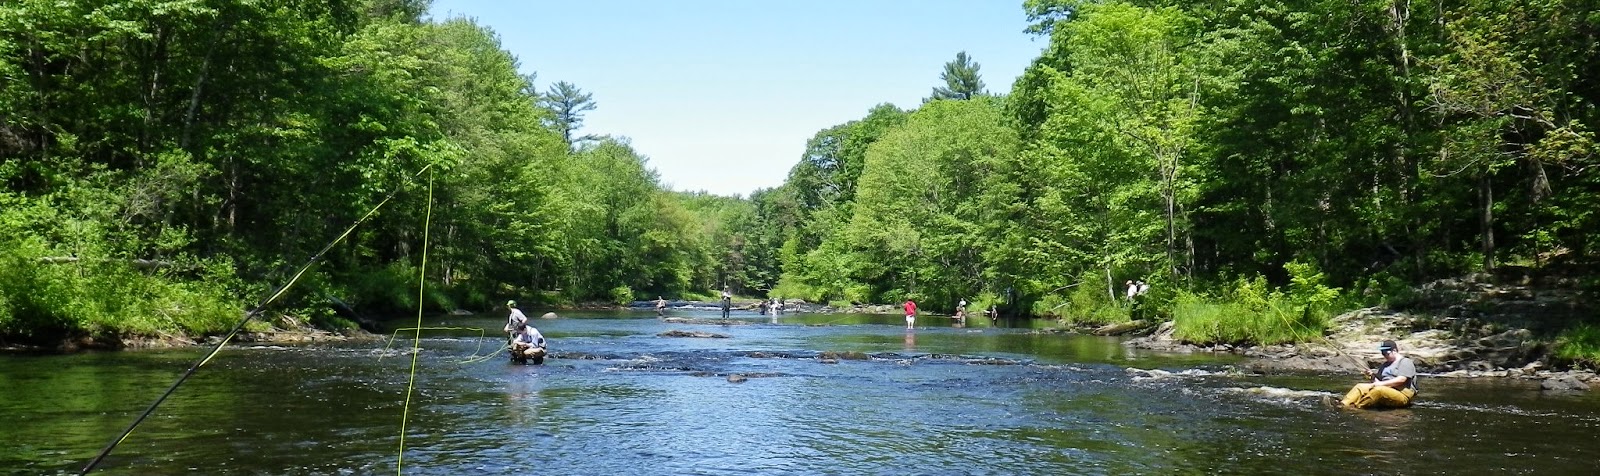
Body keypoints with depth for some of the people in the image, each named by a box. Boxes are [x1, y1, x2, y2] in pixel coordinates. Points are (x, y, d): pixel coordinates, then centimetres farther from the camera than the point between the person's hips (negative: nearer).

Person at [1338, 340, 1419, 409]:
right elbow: (1379, 380, 22)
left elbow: (1401, 379, -16)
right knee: (1360, 387, -12)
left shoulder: (1406, 362, 0)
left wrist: (1382, 383, -19)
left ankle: (1354, 407, -44)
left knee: (1379, 390, -37)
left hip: (1401, 395, -8)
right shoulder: (1386, 364, 26)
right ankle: (1343, 404, -35)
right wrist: (1372, 376, 0)